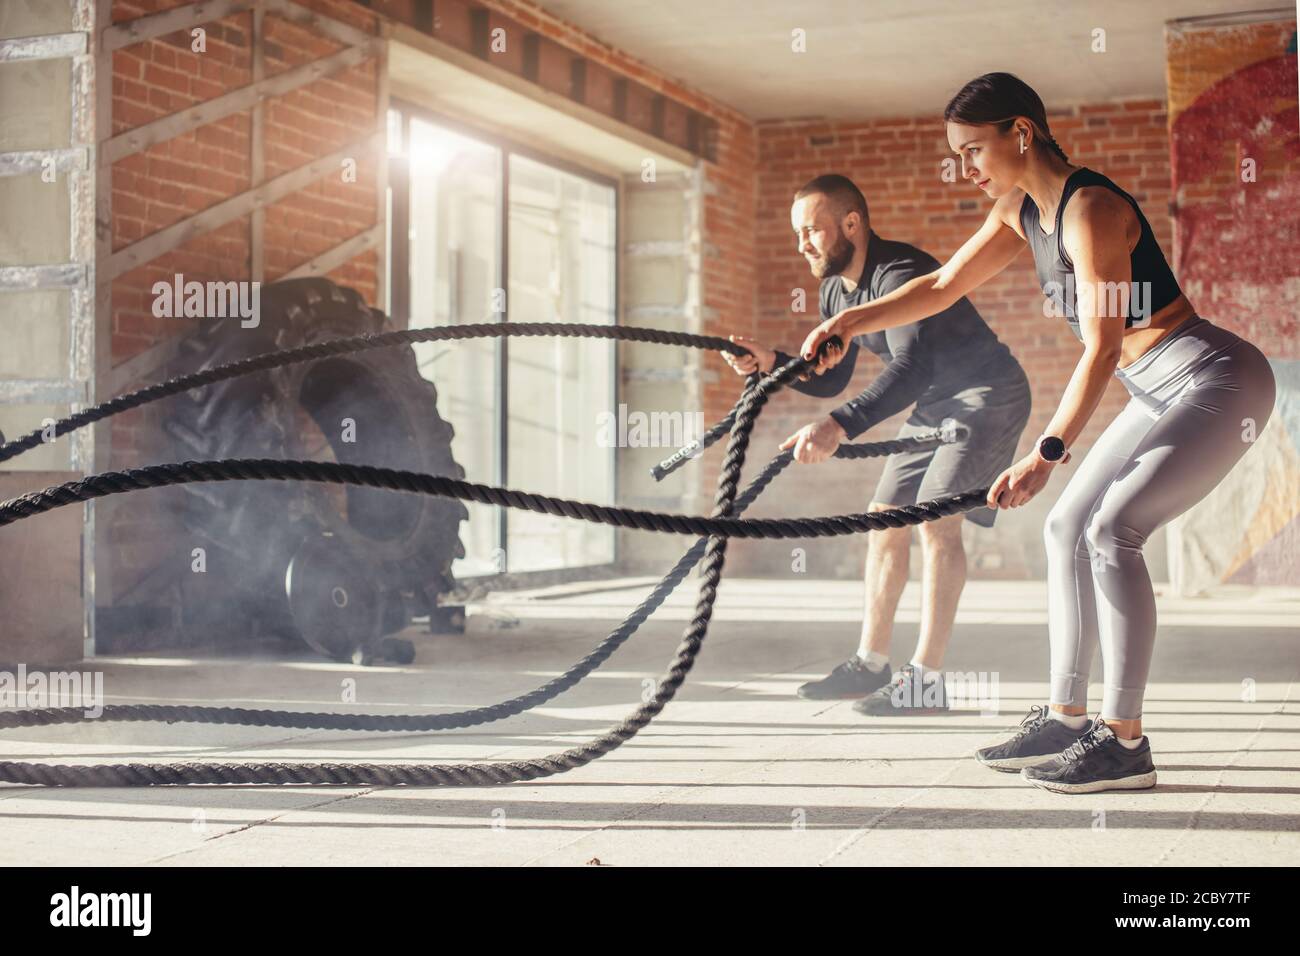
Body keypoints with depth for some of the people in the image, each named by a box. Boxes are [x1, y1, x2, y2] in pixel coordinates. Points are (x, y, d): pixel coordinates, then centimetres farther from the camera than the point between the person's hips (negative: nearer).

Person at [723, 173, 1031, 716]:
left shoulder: (900, 274, -28)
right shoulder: (836, 290, 2)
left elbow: (910, 368, -43)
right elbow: (831, 380, 8)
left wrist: (839, 426, -55)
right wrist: (771, 364, -10)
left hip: (987, 396, -10)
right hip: (933, 405, 10)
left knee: (936, 520, -20)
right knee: (885, 518, 7)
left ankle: (925, 680, -17)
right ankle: (870, 664, 15)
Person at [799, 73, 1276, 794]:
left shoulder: (1089, 208, -21)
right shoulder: (1023, 212, 6)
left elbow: (1101, 350, -26)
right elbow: (942, 286, 16)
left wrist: (1046, 454, -30)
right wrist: (846, 325, 9)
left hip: (1218, 382, -10)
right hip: (1164, 394, 10)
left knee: (1111, 531, -18)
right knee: (1067, 528, 8)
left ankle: (1124, 743, -12)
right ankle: (1066, 720, 15)